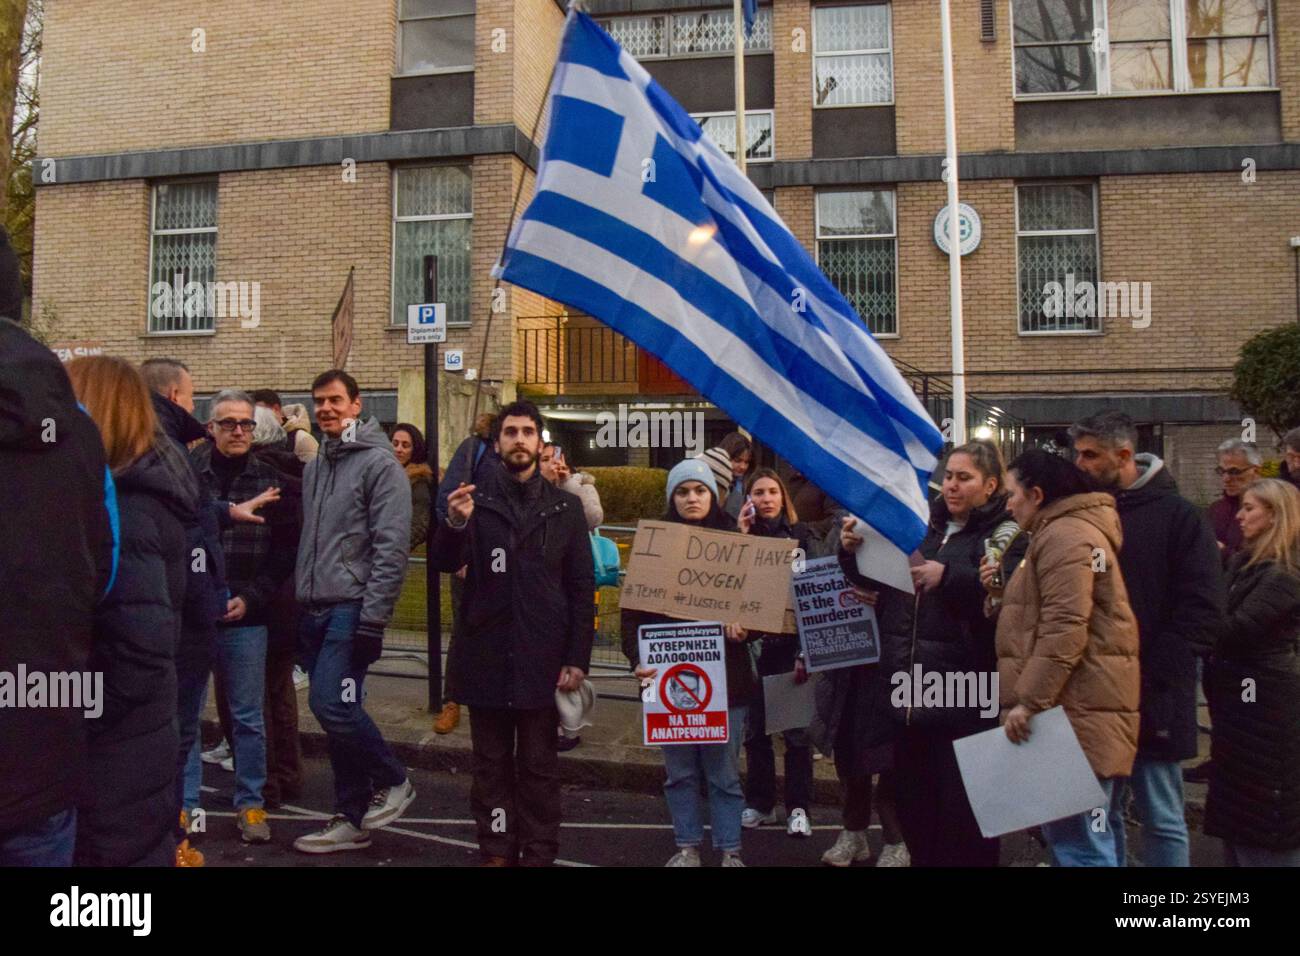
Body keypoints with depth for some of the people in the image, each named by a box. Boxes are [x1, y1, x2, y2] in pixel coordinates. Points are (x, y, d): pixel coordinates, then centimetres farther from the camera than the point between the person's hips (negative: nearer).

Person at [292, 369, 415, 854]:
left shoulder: (380, 464, -8)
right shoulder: (314, 467, 17)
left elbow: (392, 549, -15)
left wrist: (373, 619, -20)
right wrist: (300, 604, 16)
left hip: (352, 609, -8)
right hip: (315, 610, 8)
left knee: (331, 704, -15)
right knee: (336, 711, 10)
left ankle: (392, 781, 7)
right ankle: (351, 819, 19)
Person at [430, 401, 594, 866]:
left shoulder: (566, 507, 5)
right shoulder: (475, 501, 7)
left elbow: (581, 588, 3)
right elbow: (444, 562, -7)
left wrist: (577, 658, -5)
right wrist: (454, 523, -28)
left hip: (541, 659, -1)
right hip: (485, 656, 1)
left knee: (538, 766, 7)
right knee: (491, 764, 10)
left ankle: (538, 854, 17)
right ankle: (497, 852, 21)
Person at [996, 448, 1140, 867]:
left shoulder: (1065, 536, -12)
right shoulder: (1062, 532, 22)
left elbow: (1064, 630, -22)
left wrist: (1028, 700, -21)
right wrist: (1003, 597, 17)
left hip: (1074, 709, -11)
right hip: (1072, 707, 11)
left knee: (1077, 838, -8)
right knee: (1067, 830, 15)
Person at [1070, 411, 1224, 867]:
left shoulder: (1179, 516, -5)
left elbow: (1201, 611, -10)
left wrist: (1149, 675, -16)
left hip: (1153, 700, -4)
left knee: (1161, 819, 7)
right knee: (1101, 815, 14)